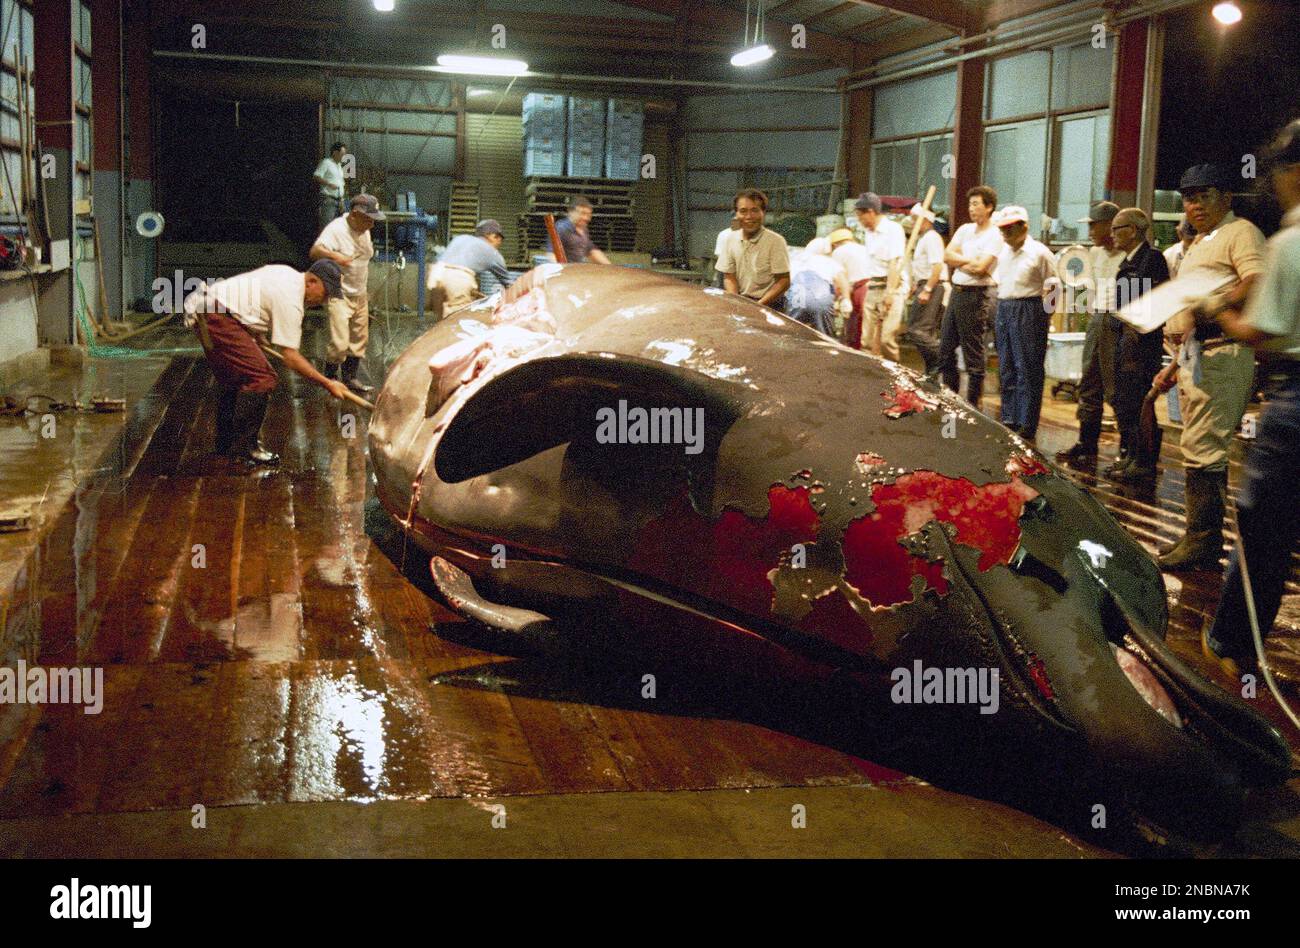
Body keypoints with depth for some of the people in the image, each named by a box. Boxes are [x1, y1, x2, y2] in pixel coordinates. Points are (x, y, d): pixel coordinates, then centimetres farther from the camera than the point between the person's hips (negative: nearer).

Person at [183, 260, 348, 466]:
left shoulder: (288, 274, 13)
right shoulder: (290, 300, -17)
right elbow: (290, 357, -18)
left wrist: (257, 336, 33)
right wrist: (327, 384, -16)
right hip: (216, 315, -11)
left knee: (232, 376, 22)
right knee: (261, 377, -14)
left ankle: (226, 442, 32)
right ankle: (245, 448, -8)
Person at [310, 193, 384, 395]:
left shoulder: (364, 231, 8)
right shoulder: (336, 229, -18)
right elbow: (315, 251, -32)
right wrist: (334, 255, -50)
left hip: (359, 294, 8)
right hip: (339, 295, -8)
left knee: (359, 338, 13)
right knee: (339, 342, -12)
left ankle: (350, 378, 26)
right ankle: (329, 379, 5)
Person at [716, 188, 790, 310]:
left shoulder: (776, 241, -7)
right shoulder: (731, 240, 6)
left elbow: (784, 281, -6)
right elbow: (729, 277, 9)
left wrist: (760, 304, -16)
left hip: (768, 304, -4)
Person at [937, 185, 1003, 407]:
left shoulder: (994, 236, -9)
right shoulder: (965, 230, 14)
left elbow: (980, 267, -19)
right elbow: (947, 256, 5)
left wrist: (959, 260, -5)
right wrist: (969, 260, -7)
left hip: (976, 295, -8)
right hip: (957, 291, 8)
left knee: (973, 355, -2)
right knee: (945, 349, 12)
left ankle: (972, 404, 5)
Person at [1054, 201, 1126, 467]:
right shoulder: (1095, 253, 13)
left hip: (1119, 324, -8)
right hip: (1097, 322, 8)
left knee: (1116, 390, -5)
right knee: (1089, 386, 11)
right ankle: (1086, 445, 20)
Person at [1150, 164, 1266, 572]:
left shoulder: (1240, 232, -5)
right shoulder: (1200, 244, 26)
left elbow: (1260, 283, -23)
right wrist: (1177, 365, 25)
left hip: (1222, 353, -10)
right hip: (1195, 356, 10)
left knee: (1201, 450, -13)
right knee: (1201, 449, 13)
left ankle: (1202, 541, -9)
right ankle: (1201, 538, 19)